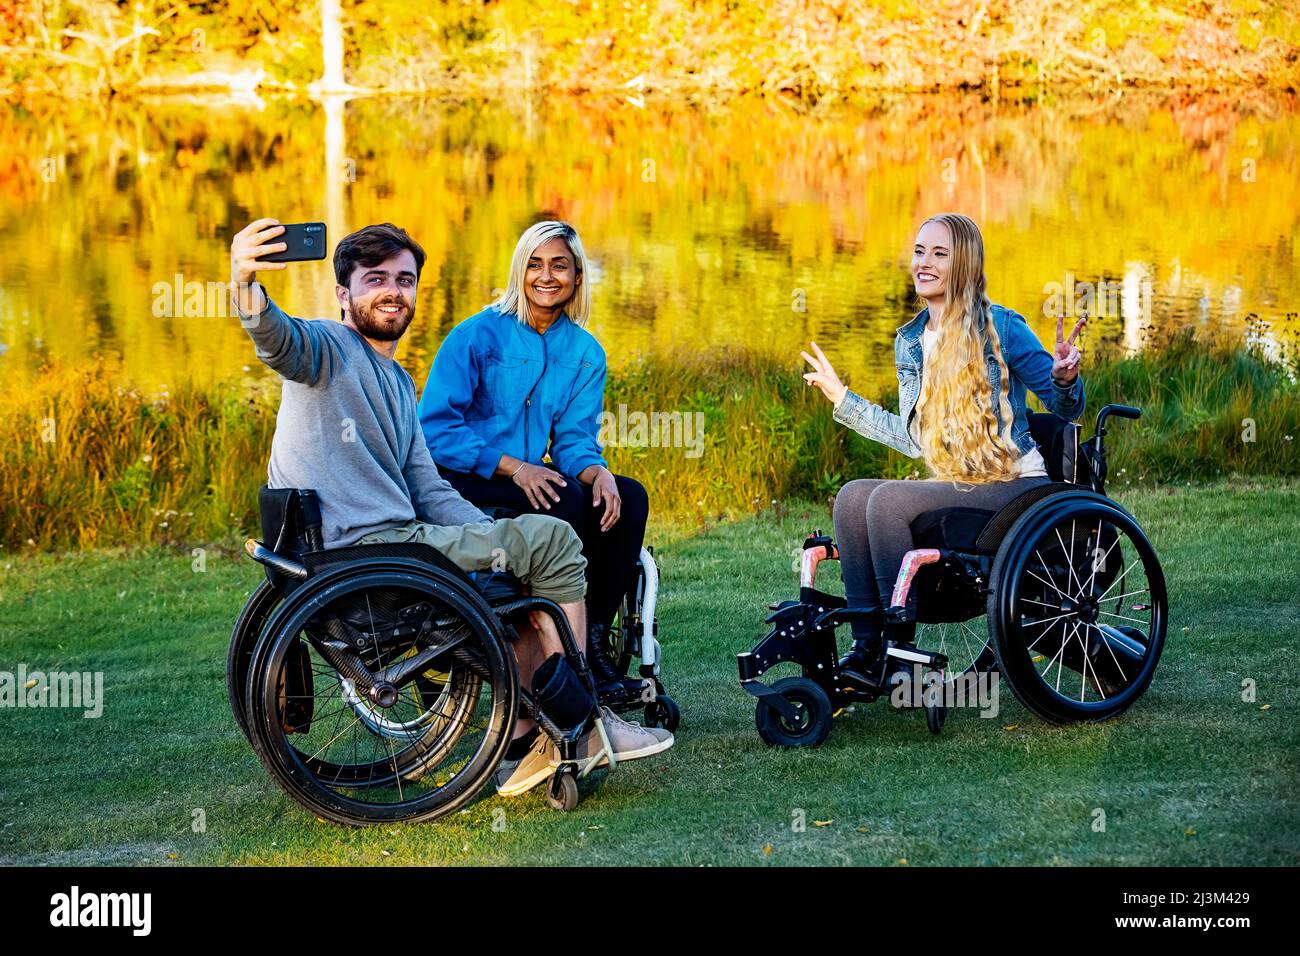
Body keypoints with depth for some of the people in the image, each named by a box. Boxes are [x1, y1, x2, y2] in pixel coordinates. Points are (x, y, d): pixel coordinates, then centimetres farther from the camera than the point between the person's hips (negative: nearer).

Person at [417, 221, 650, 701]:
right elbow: (435, 428, -14)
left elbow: (575, 439, 3)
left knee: (629, 498, -18)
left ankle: (595, 641, -14)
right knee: (567, 499, -30)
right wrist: (514, 467, -24)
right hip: (463, 481, -5)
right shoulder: (478, 335, -8)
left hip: (532, 476, 6)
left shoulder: (585, 353, 7)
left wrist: (599, 473, -22)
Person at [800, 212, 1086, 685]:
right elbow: (914, 439, 17)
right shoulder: (909, 342, 12)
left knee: (890, 499, -26)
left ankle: (902, 646, -21)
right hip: (955, 486, 7)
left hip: (1015, 484, -7)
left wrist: (1065, 378, -27)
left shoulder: (1001, 327, -7)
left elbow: (1065, 409, -4)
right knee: (853, 496, -16)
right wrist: (842, 397, 18)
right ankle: (866, 646, -18)